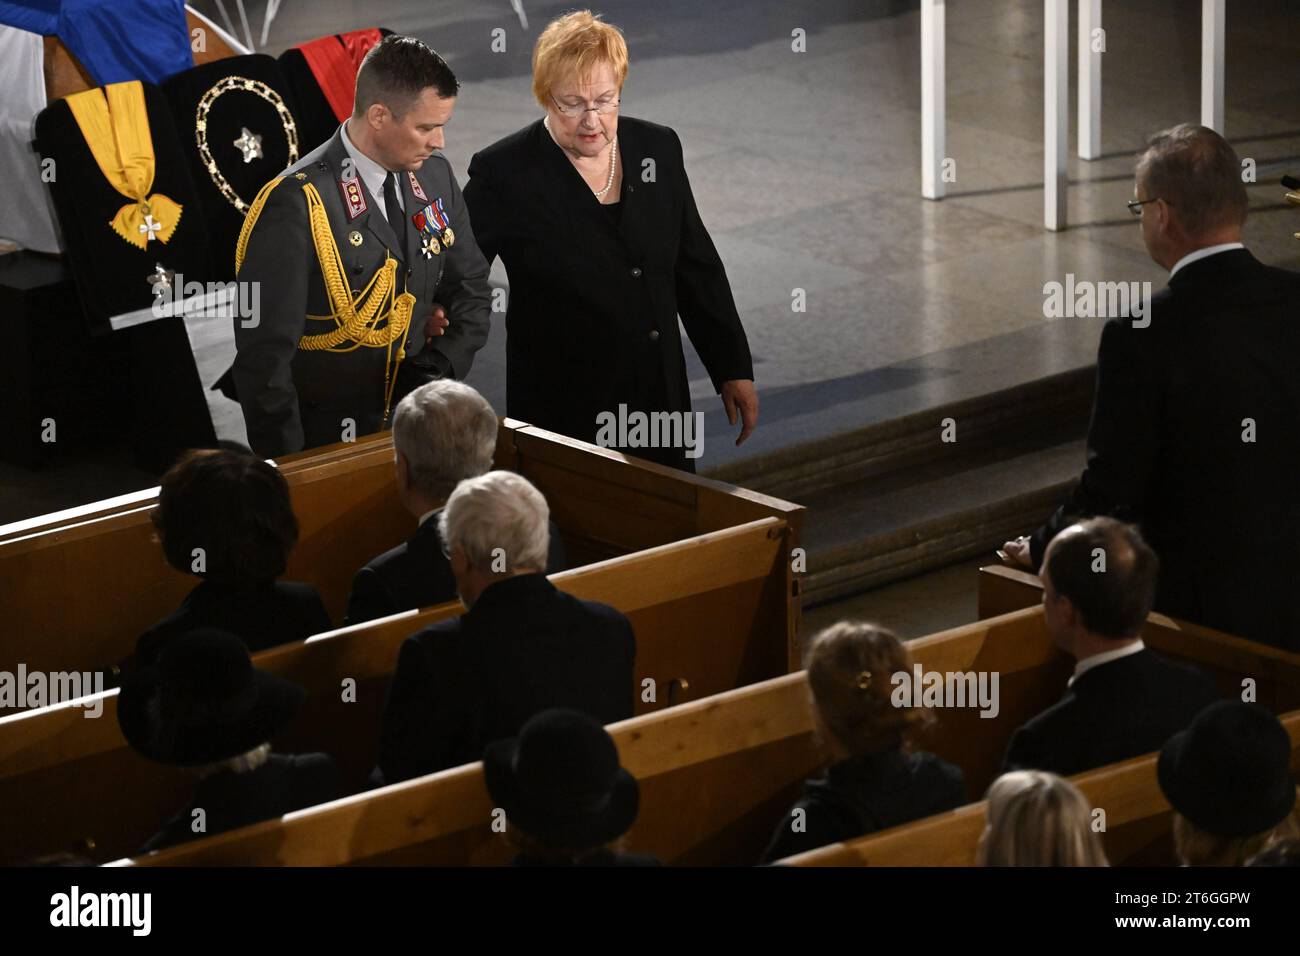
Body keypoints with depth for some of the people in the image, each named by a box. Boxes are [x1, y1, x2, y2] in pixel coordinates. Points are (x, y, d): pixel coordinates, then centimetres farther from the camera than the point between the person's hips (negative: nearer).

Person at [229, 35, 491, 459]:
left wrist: (439, 373, -4)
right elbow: (264, 356, -18)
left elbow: (470, 290, 12)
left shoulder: (434, 176, 1)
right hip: (323, 448, -6)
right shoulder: (295, 205, -20)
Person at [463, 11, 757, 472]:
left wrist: (733, 369, 11)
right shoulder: (504, 171, -9)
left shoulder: (658, 148, 4)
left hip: (661, 402, 4)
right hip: (562, 414, -4)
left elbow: (698, 269, 11)